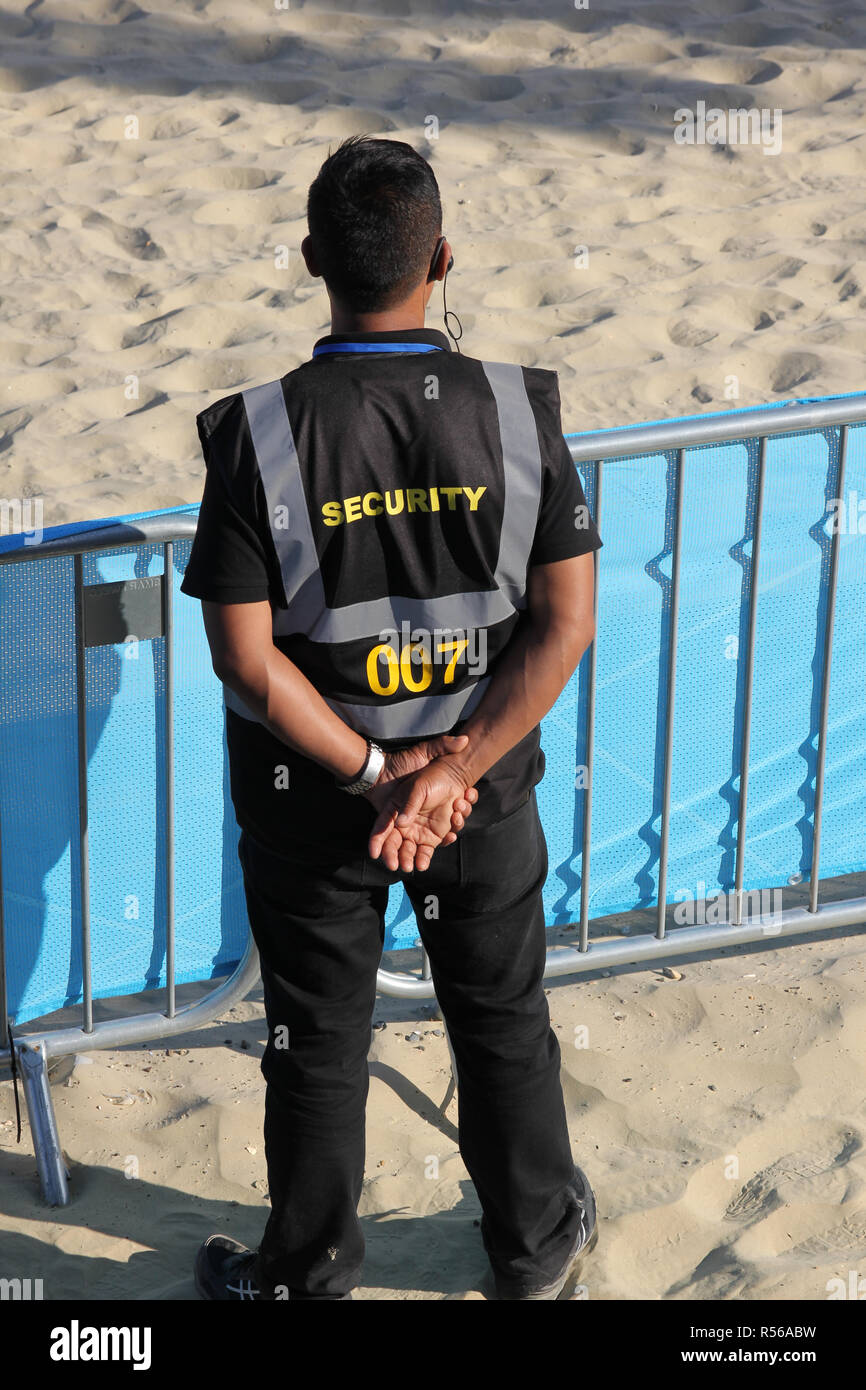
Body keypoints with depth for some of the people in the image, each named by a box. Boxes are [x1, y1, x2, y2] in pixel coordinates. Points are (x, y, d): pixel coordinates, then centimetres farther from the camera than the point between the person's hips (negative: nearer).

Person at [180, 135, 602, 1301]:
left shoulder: (259, 432, -20)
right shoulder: (519, 412, -15)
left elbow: (246, 657, -19)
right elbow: (566, 624, -15)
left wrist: (372, 772, -12)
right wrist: (449, 774, -16)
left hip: (309, 804, -1)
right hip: (484, 790, 1)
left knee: (318, 1047, 17)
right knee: (504, 1023, 21)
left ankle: (309, 1276, 35)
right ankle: (537, 1245, 40)